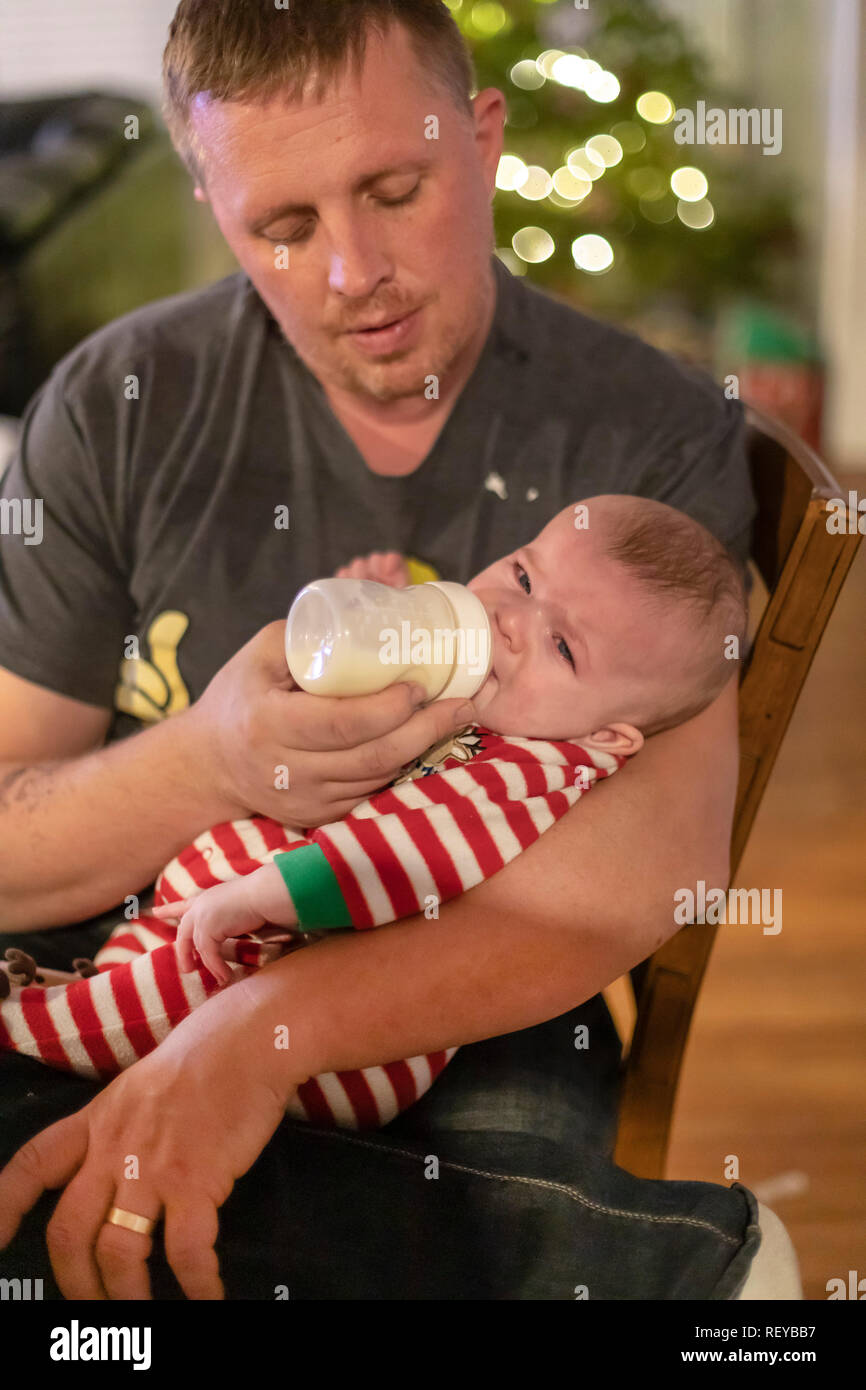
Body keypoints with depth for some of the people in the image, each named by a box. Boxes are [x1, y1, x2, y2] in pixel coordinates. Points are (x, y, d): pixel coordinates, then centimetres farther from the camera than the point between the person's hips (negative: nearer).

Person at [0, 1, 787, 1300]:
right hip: (140, 989, 4)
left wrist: (272, 1025, -30)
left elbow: (657, 870, -17)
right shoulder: (118, 409, -2)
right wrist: (205, 767, -26)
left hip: (463, 1037, -3)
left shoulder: (654, 435, -5)